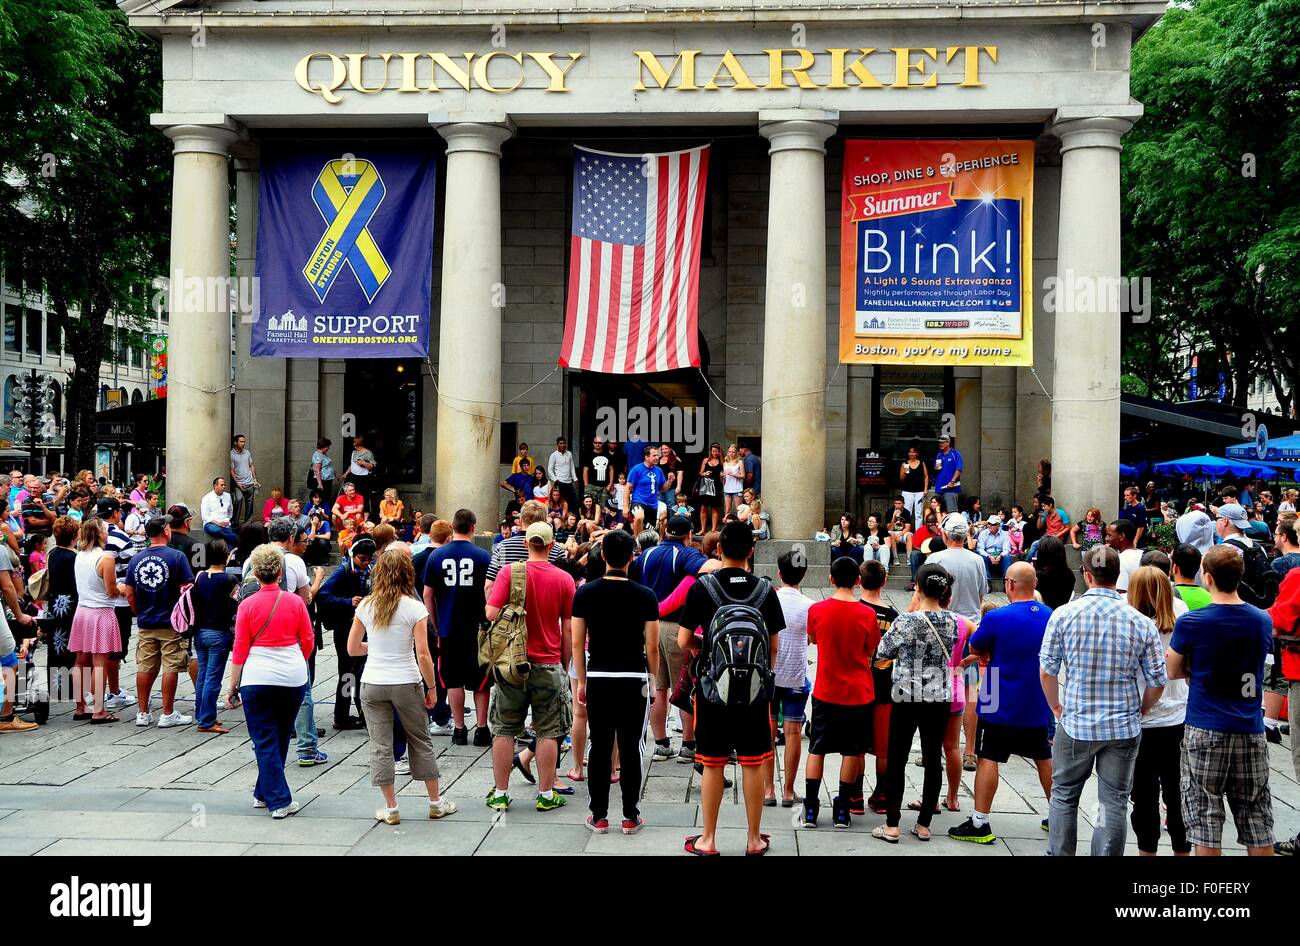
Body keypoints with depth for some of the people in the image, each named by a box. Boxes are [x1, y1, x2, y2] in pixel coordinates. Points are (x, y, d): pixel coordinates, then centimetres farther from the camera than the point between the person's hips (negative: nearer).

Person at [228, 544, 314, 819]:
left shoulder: (247, 605, -6)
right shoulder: (295, 602, -1)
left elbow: (239, 651, -4)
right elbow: (308, 642, 7)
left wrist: (233, 687, 4)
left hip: (257, 678, -2)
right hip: (293, 677, 2)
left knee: (265, 741, 5)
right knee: (280, 738, 18)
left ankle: (279, 801, 0)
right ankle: (264, 793, 29)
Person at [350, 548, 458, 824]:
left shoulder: (365, 606, -1)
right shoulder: (415, 608, -10)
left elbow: (352, 648, 6)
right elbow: (423, 655, -12)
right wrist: (432, 688, -2)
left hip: (372, 684, 2)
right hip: (406, 683, -1)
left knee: (380, 747, 8)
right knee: (421, 742, 14)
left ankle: (391, 808, 13)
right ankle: (436, 802, 23)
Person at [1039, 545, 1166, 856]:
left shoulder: (1063, 614, -8)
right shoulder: (1141, 622, -5)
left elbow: (1046, 671, -5)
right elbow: (1157, 682, -2)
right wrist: (1138, 713, 15)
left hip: (1075, 724, 0)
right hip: (1124, 728, 0)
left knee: (1064, 796, 16)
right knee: (1114, 802, 8)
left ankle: (1059, 854, 22)